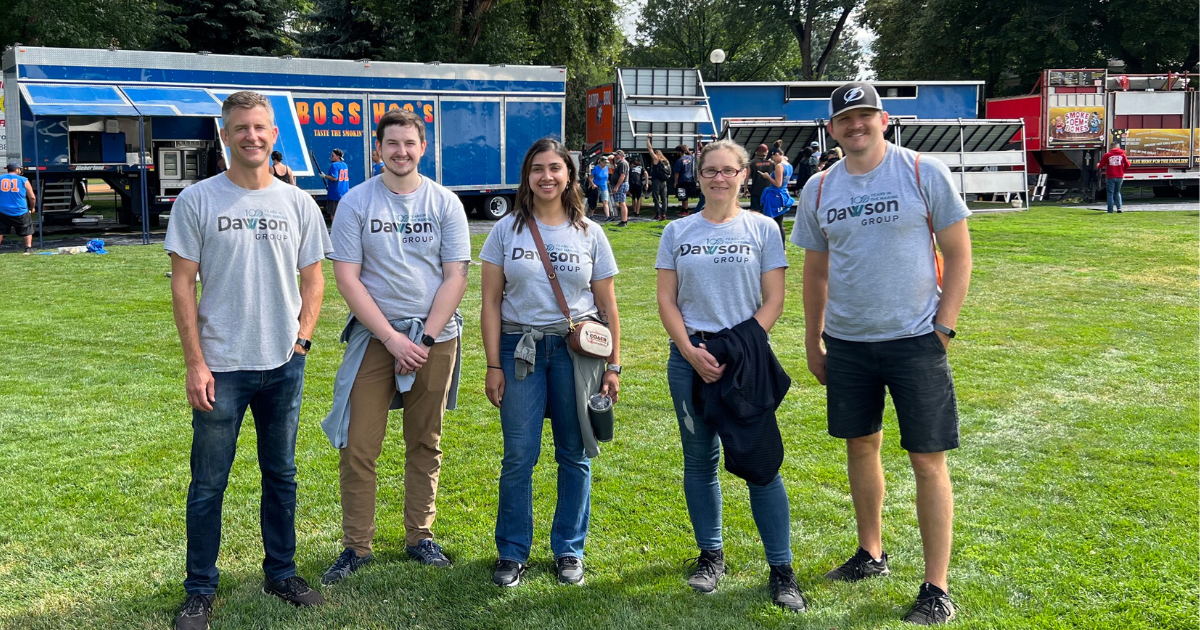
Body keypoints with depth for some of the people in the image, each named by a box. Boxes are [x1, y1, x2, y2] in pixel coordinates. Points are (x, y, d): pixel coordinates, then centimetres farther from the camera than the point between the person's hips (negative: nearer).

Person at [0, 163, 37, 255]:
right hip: (21, 213, -1)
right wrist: (32, 208, 21)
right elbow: (32, 197, 3)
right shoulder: (23, 180, 0)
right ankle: (28, 248, 5)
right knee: (27, 231, 15)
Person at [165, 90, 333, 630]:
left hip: (284, 365, 3)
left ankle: (281, 574, 30)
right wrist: (195, 363, -9)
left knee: (281, 476, 14)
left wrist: (301, 340, 0)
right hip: (220, 365, -3)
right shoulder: (197, 201, -3)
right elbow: (182, 284, -4)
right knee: (208, 484, 4)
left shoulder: (298, 203, 5)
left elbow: (313, 278, 11)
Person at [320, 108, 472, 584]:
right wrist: (393, 338, -11)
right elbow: (347, 278, -5)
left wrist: (425, 338, -9)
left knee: (425, 444, 10)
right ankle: (356, 546, 9)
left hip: (435, 336, 1)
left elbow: (455, 276, -1)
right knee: (358, 447, -3)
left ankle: (420, 537, 22)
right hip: (375, 335, -1)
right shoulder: (356, 202, 0)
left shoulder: (445, 203, 3)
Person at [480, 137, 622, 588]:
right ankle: (512, 553, 15)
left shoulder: (589, 234, 5)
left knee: (575, 455, 6)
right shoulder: (507, 230, 3)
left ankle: (569, 550, 21)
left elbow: (607, 305, 7)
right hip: (520, 348, 0)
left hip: (578, 350, 1)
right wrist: (493, 365, -3)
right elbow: (490, 302, 2)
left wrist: (613, 365, 4)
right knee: (518, 457, 0)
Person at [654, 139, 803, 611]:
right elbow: (666, 299, 5)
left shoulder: (762, 229, 2)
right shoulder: (678, 232, 7)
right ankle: (710, 555, 23)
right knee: (699, 459, 8)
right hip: (690, 356, 2)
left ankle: (781, 569, 3)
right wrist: (692, 353, -9)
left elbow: (773, 300, -1)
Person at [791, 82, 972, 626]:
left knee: (928, 460, -2)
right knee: (860, 445, 14)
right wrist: (812, 342, 13)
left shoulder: (923, 173, -5)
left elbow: (958, 255, -3)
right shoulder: (819, 188, 6)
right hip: (846, 343, 4)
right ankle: (870, 554, 33)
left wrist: (943, 330, -9)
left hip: (915, 340, -4)